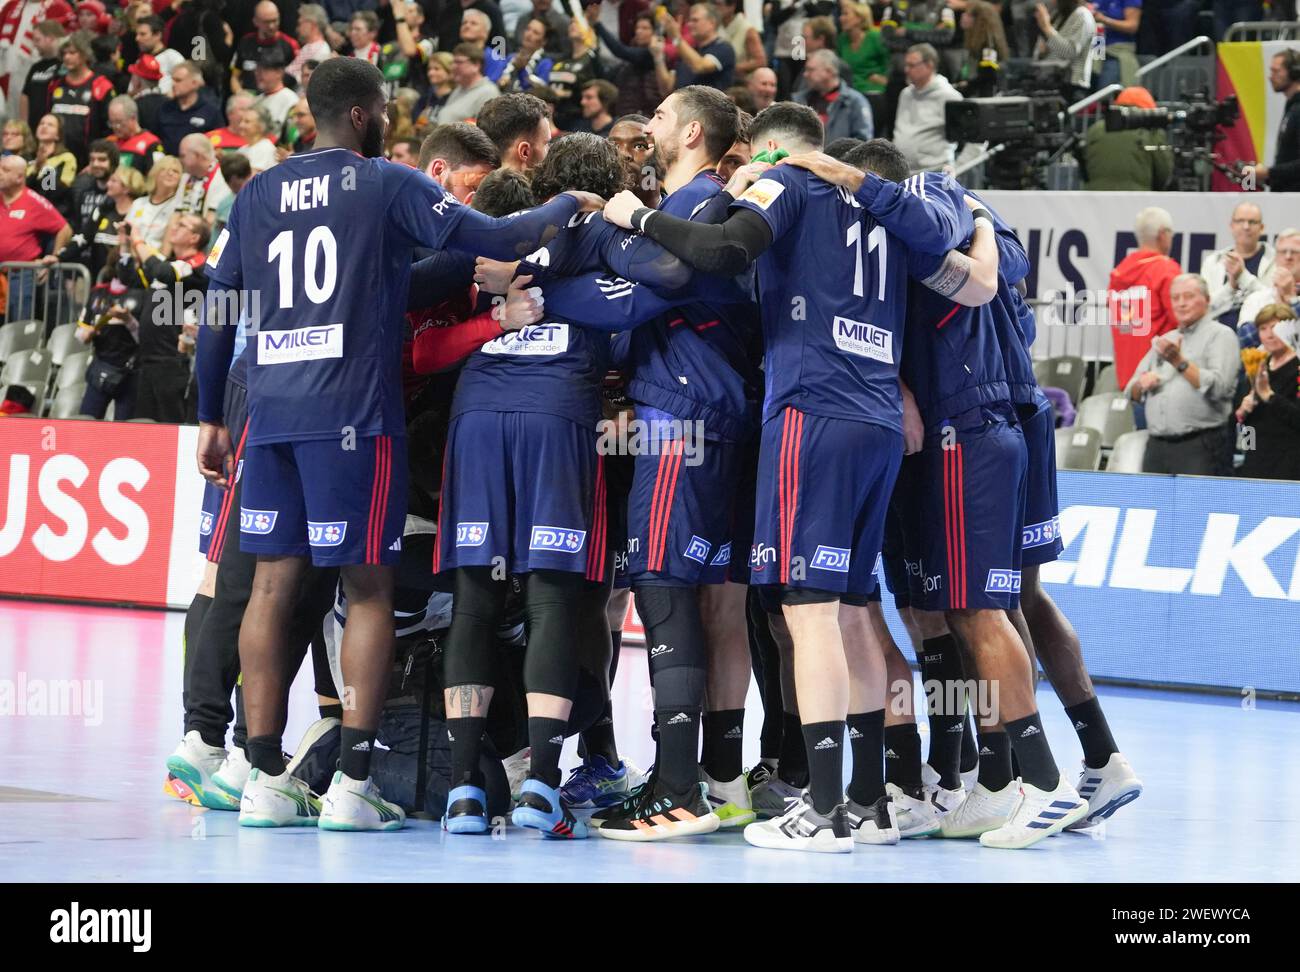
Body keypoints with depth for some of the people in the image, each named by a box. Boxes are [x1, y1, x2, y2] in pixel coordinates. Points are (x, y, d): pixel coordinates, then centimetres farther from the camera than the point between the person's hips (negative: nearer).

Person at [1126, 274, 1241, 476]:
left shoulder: (1220, 335, 3)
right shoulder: (1165, 340, 23)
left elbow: (1219, 387, -13)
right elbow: (1132, 392, 23)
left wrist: (1180, 362, -18)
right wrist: (1142, 384, 0)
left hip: (1199, 446, -6)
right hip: (1157, 444, 6)